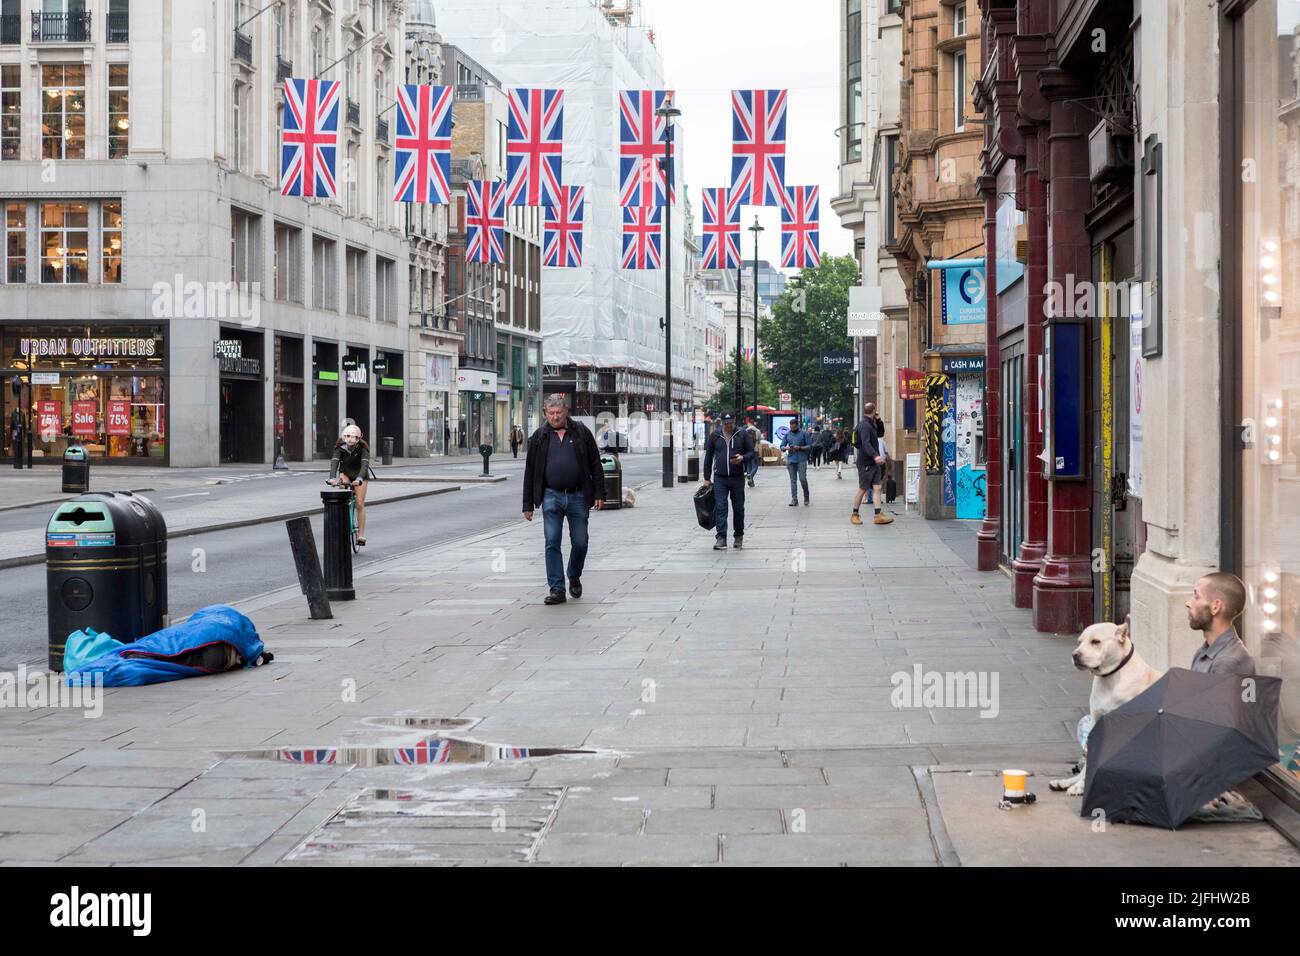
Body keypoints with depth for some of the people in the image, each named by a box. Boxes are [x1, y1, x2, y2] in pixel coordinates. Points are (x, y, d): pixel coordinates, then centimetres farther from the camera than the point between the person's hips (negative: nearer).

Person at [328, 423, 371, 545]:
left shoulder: (363, 448, -26)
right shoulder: (340, 447, -21)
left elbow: (365, 464, -40)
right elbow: (334, 461, -34)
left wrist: (359, 479, -57)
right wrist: (332, 478, -52)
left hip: (360, 475, -2)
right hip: (345, 472, 2)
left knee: (360, 504, -9)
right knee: (341, 486, -32)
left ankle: (361, 535, -3)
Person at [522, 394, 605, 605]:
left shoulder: (581, 432, 6)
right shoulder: (539, 437, 8)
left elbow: (595, 465, 7)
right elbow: (530, 472, 10)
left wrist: (599, 494, -1)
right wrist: (528, 504, 6)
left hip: (578, 497, 0)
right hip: (551, 497, 0)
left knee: (580, 542, 3)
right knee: (552, 543, -5)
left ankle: (574, 578, 29)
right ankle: (557, 589, -2)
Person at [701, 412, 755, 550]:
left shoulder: (743, 434, 2)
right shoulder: (715, 436, 6)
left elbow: (752, 453, 5)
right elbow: (708, 457, 11)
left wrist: (743, 458, -18)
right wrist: (706, 478, 8)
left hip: (737, 478, 0)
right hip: (720, 478, 0)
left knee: (738, 508, 8)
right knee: (720, 507, -9)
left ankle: (739, 536, 22)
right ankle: (721, 538, -11)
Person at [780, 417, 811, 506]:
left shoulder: (803, 433, 1)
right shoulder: (787, 434, 10)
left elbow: (809, 446, 0)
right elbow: (782, 446, 12)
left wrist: (800, 448, -14)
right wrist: (786, 448, -11)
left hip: (801, 460, -3)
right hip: (791, 460, 3)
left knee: (803, 479, -6)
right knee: (793, 480, 0)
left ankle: (806, 496, 16)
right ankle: (794, 499, 0)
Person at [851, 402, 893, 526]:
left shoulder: (871, 424, 16)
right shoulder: (864, 425, -15)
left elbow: (881, 434, 27)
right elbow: (865, 443, -27)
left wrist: (879, 421, 11)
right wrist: (875, 455, -39)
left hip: (874, 462, 9)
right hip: (865, 463, -9)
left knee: (877, 488, -2)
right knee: (863, 489, 0)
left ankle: (878, 515, -8)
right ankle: (855, 515, 13)